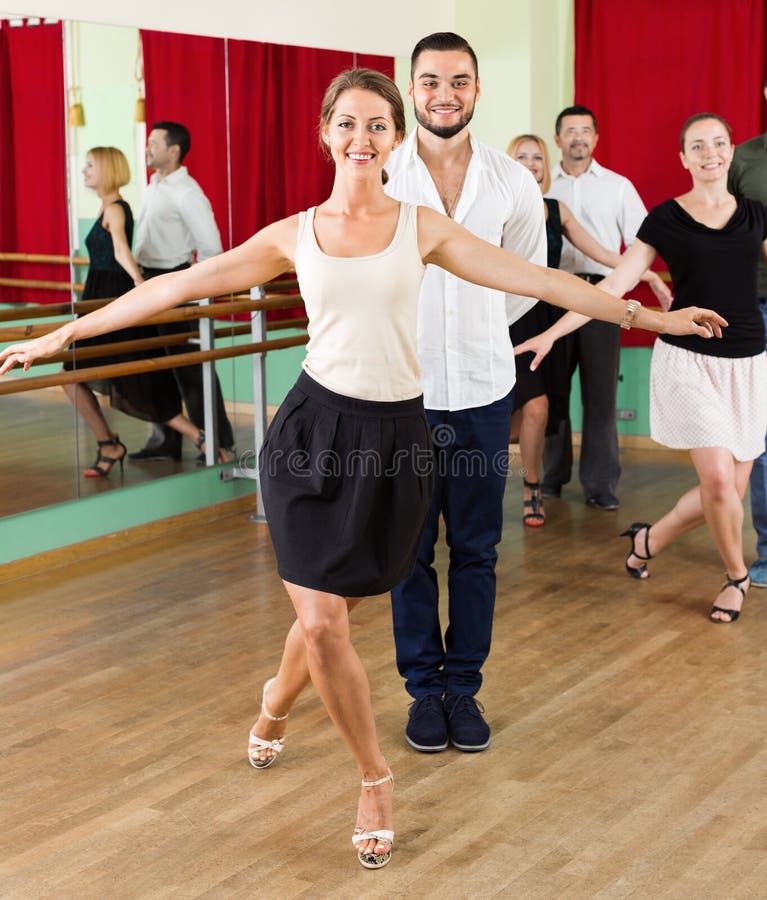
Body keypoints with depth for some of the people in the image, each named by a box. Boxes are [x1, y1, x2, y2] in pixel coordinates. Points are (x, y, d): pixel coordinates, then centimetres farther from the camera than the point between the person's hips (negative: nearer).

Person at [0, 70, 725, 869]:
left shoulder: (423, 227, 3)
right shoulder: (295, 234, 4)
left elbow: (537, 280, 3)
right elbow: (178, 285, 5)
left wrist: (651, 316, 2)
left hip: (394, 437, 1)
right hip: (313, 428, 0)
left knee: (329, 614, 11)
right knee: (322, 622, -6)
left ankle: (275, 703, 46)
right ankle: (374, 776, 18)